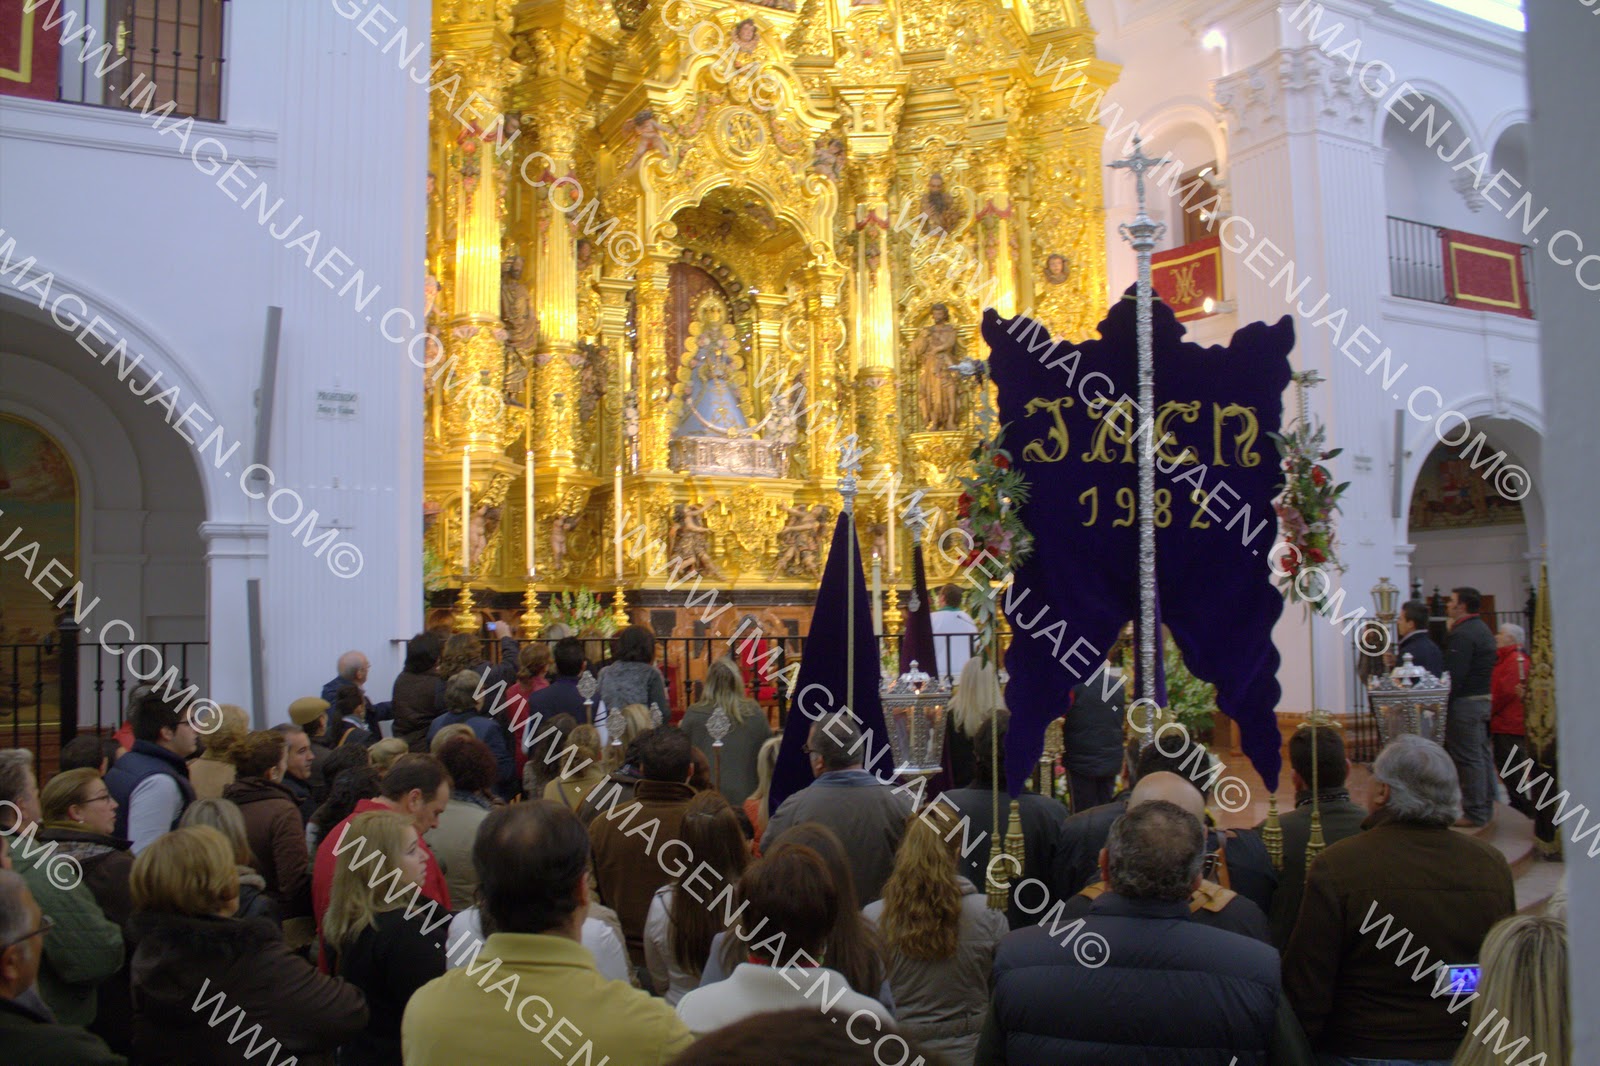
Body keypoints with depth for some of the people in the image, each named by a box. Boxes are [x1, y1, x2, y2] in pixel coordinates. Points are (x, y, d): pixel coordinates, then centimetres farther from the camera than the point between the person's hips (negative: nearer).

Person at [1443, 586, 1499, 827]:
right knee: (1482, 755, 14)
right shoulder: (1483, 630, 16)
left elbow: (1454, 676, -22)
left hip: (1465, 702, -10)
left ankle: (1474, 814, -4)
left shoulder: (1462, 634, -17)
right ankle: (1485, 807, 21)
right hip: (1483, 699, 10)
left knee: (1468, 759, -6)